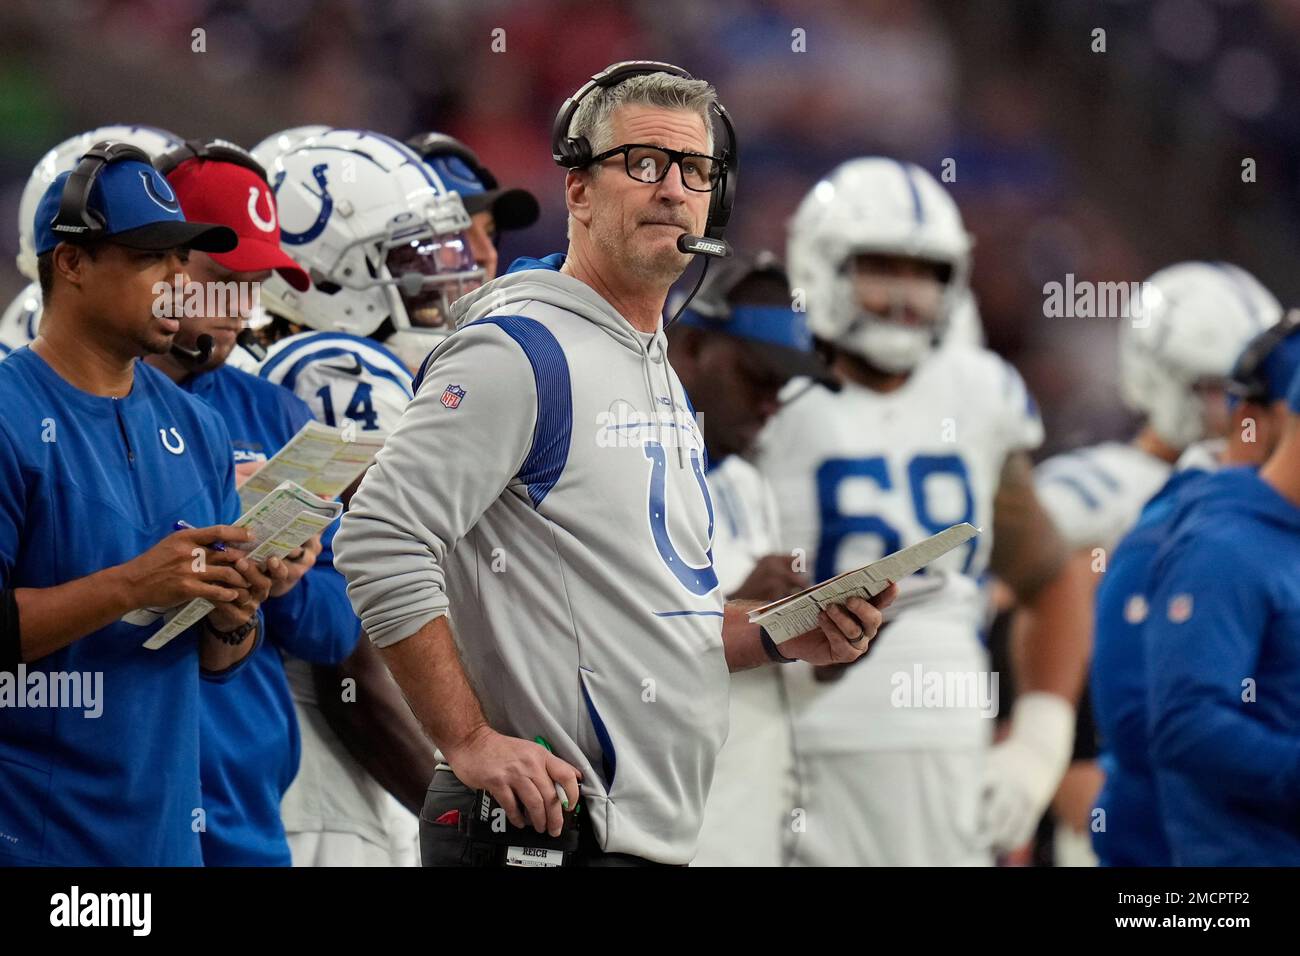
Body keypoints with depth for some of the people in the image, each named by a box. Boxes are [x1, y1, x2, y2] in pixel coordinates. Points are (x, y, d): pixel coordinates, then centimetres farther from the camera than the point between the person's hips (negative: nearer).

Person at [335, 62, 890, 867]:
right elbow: (381, 540, -20)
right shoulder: (522, 350, -11)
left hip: (656, 832, 9)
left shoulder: (663, 380, 19)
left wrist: (781, 637, 9)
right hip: (545, 830, -9)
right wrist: (471, 741, -21)